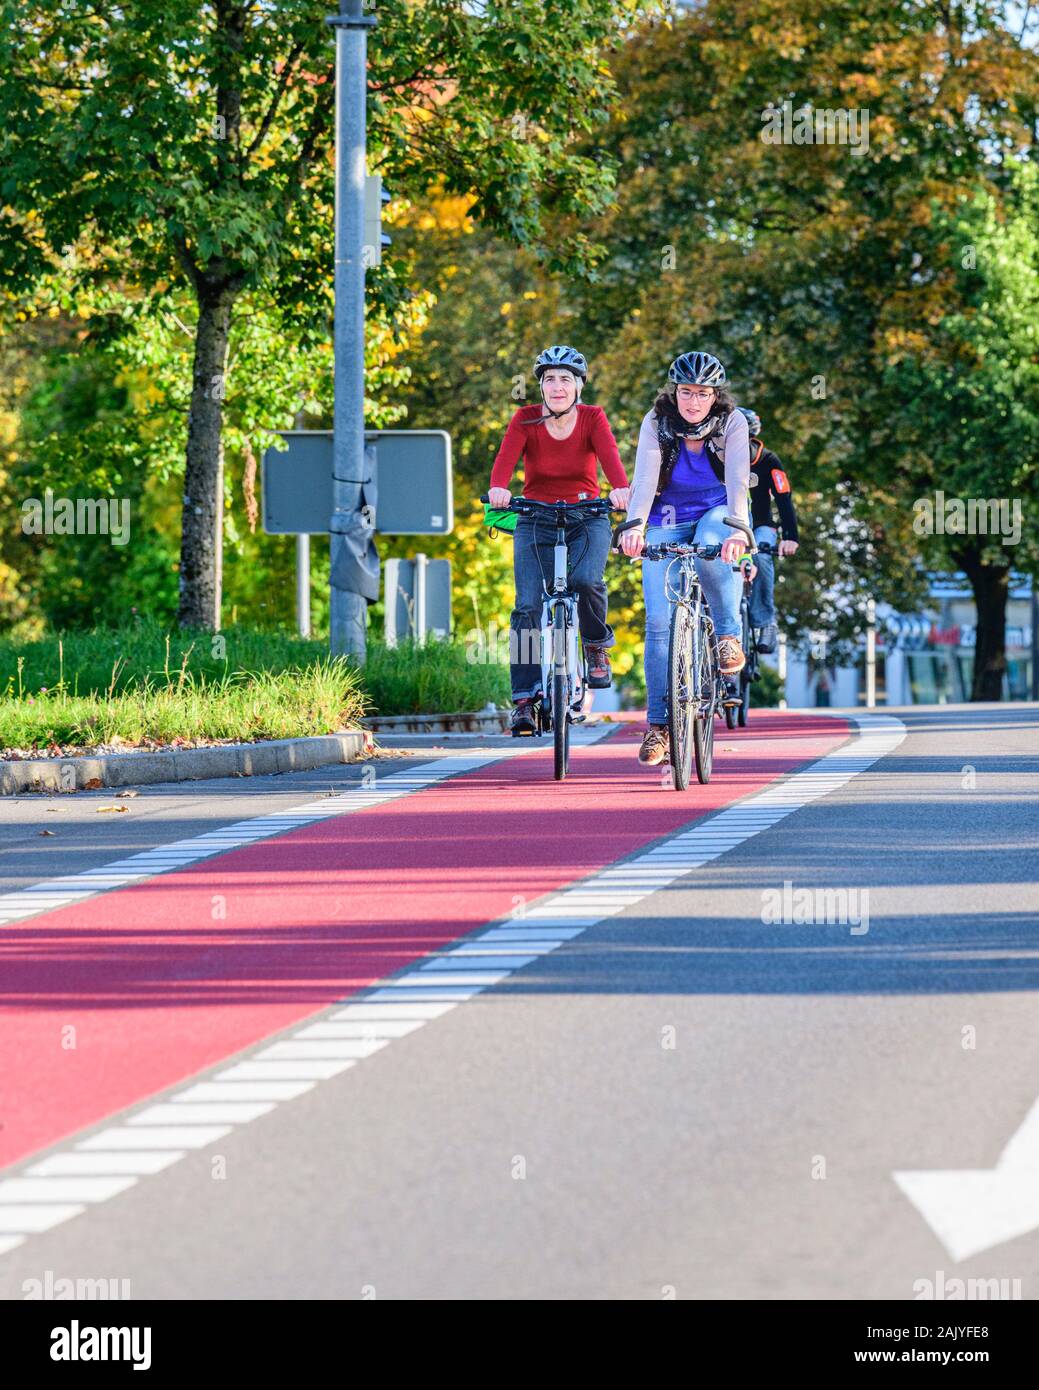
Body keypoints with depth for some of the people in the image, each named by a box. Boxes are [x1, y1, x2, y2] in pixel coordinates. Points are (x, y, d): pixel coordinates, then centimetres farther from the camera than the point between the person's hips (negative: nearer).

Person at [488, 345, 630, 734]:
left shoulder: (593, 418, -6)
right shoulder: (526, 420, -6)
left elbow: (609, 454, -24)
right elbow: (506, 456, -23)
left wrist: (620, 488, -46)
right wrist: (498, 487, -45)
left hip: (587, 518, -1)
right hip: (535, 521, 1)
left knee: (586, 580, -29)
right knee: (528, 604, -13)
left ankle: (597, 645, 1)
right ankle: (524, 700, -10)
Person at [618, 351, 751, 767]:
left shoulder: (732, 423, -16)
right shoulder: (656, 423, -15)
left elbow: (737, 481, -28)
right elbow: (644, 479, -26)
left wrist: (737, 529, -46)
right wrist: (634, 526, -44)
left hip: (716, 512, -1)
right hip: (668, 518, 1)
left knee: (710, 552, -38)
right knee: (659, 620, -12)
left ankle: (729, 634, -13)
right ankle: (658, 721, -5)